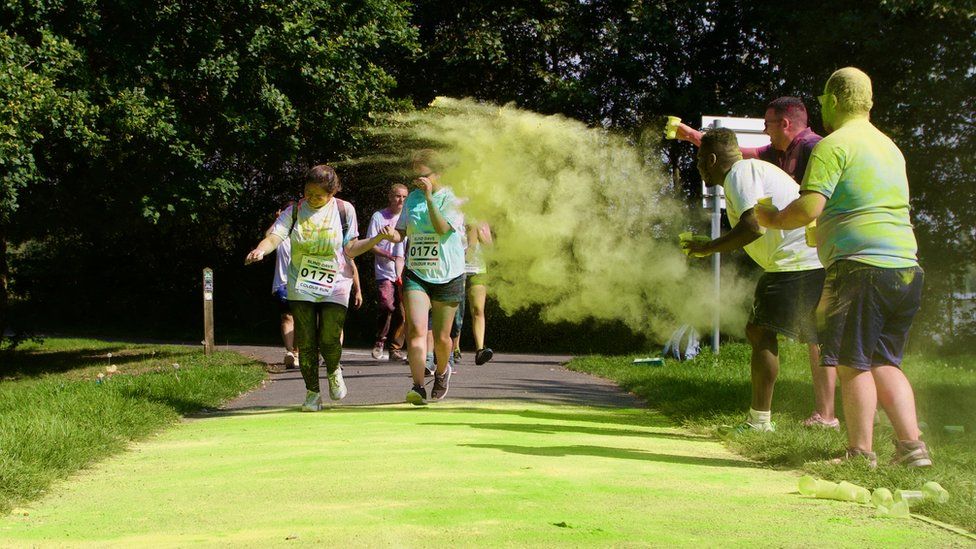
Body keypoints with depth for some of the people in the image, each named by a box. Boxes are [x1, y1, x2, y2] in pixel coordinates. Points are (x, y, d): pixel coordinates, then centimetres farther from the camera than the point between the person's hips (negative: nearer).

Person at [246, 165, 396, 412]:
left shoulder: (344, 210, 0)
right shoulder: (294, 211, 0)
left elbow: (350, 250, 2)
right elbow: (274, 237, -11)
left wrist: (378, 238, -10)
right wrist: (260, 250, -33)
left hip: (335, 284, -1)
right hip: (301, 286, 1)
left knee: (329, 340, -9)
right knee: (305, 343, 0)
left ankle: (334, 372, 25)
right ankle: (312, 391, 17)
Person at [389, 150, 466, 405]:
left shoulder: (451, 198, -5)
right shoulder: (412, 198, 9)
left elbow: (443, 228, -21)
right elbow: (401, 233, 12)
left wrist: (429, 197, -24)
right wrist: (391, 235, -11)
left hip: (447, 276, -3)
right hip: (415, 274, 3)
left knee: (441, 337, 6)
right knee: (416, 329, -17)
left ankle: (441, 372, 37)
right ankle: (418, 387, -23)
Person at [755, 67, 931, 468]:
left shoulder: (834, 145, -6)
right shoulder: (890, 147, 21)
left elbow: (809, 207, -16)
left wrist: (773, 220, 3)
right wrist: (827, 231, 38)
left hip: (860, 266, -8)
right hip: (906, 266, 8)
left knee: (853, 363, -1)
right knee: (884, 362, 14)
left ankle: (861, 452, -1)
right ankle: (911, 445, 6)